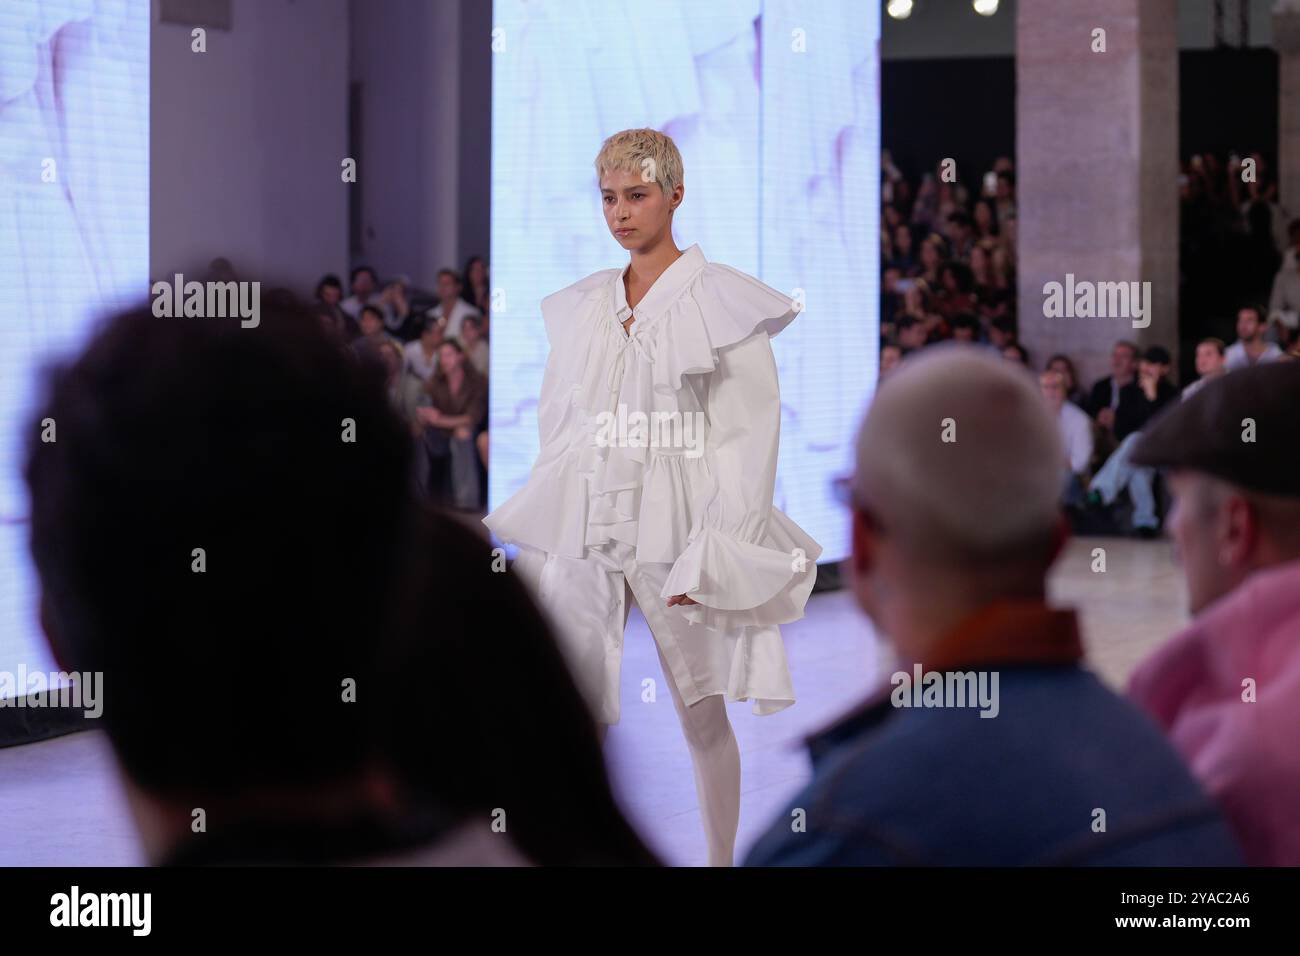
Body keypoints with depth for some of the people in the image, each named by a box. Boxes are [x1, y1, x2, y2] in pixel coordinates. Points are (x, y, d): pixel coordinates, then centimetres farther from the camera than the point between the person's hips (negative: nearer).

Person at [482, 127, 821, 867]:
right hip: (585, 530, 4)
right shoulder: (581, 307, 12)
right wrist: (540, 538, 12)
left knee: (703, 714, 5)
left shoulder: (723, 302, -2)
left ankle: (722, 857, 17)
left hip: (676, 529, -4)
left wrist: (716, 557, -13)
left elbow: (751, 438, -7)